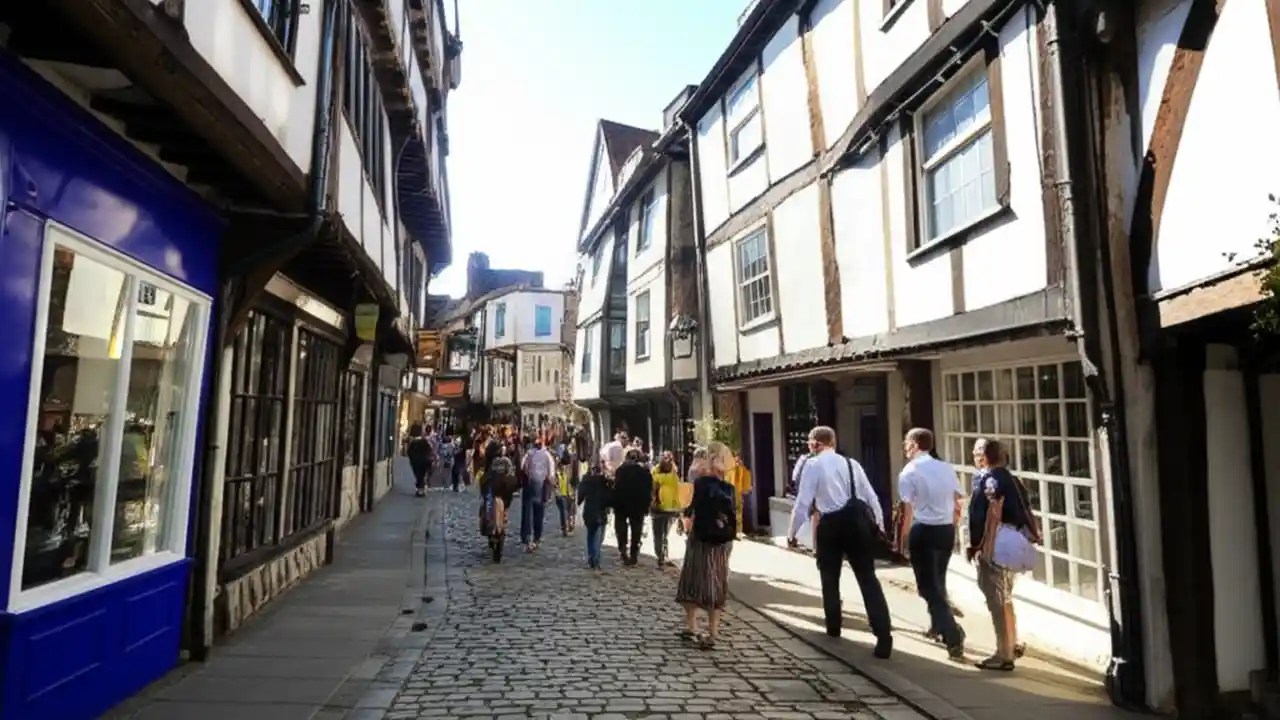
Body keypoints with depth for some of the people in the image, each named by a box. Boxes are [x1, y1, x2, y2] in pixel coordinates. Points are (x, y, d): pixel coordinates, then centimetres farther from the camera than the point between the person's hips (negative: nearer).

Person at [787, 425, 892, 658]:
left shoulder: (812, 464, -3)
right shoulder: (851, 463, 10)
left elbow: (803, 502, -7)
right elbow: (871, 496, 10)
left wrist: (792, 532, 1)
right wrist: (880, 524, 22)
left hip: (831, 524, -3)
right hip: (858, 520, 3)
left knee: (830, 578, 18)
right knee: (868, 578, 5)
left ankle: (834, 627, 31)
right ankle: (884, 636, -4)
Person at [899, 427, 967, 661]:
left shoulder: (909, 472, -10)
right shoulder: (947, 469, 7)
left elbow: (908, 510, -13)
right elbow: (956, 503, 10)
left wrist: (903, 539, -5)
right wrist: (952, 529, 21)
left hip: (923, 530, -6)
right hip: (947, 529, 6)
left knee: (928, 586, 3)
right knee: (938, 581, 24)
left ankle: (953, 635, -6)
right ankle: (938, 626, 39)